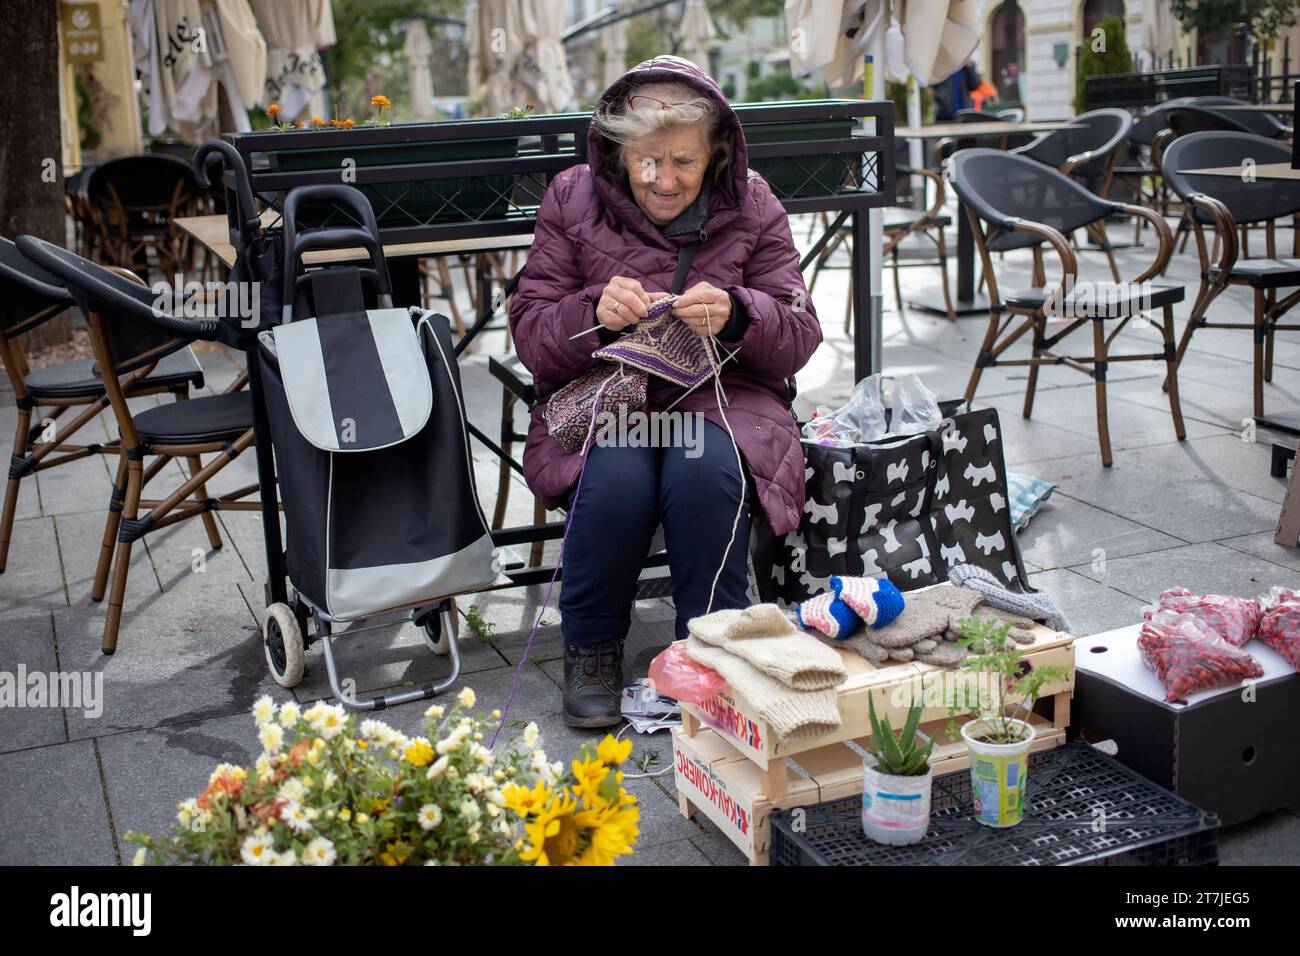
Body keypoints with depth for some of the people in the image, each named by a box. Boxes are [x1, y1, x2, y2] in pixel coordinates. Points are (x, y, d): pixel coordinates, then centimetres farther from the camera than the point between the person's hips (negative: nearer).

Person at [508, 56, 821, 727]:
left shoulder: (751, 206, 2)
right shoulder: (573, 200, 1)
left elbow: (800, 338, -1)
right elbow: (529, 336, -1)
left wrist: (736, 314, -23)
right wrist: (594, 313, -23)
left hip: (722, 395, 0)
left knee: (706, 471, -34)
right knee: (618, 479, -33)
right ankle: (591, 646, -4)